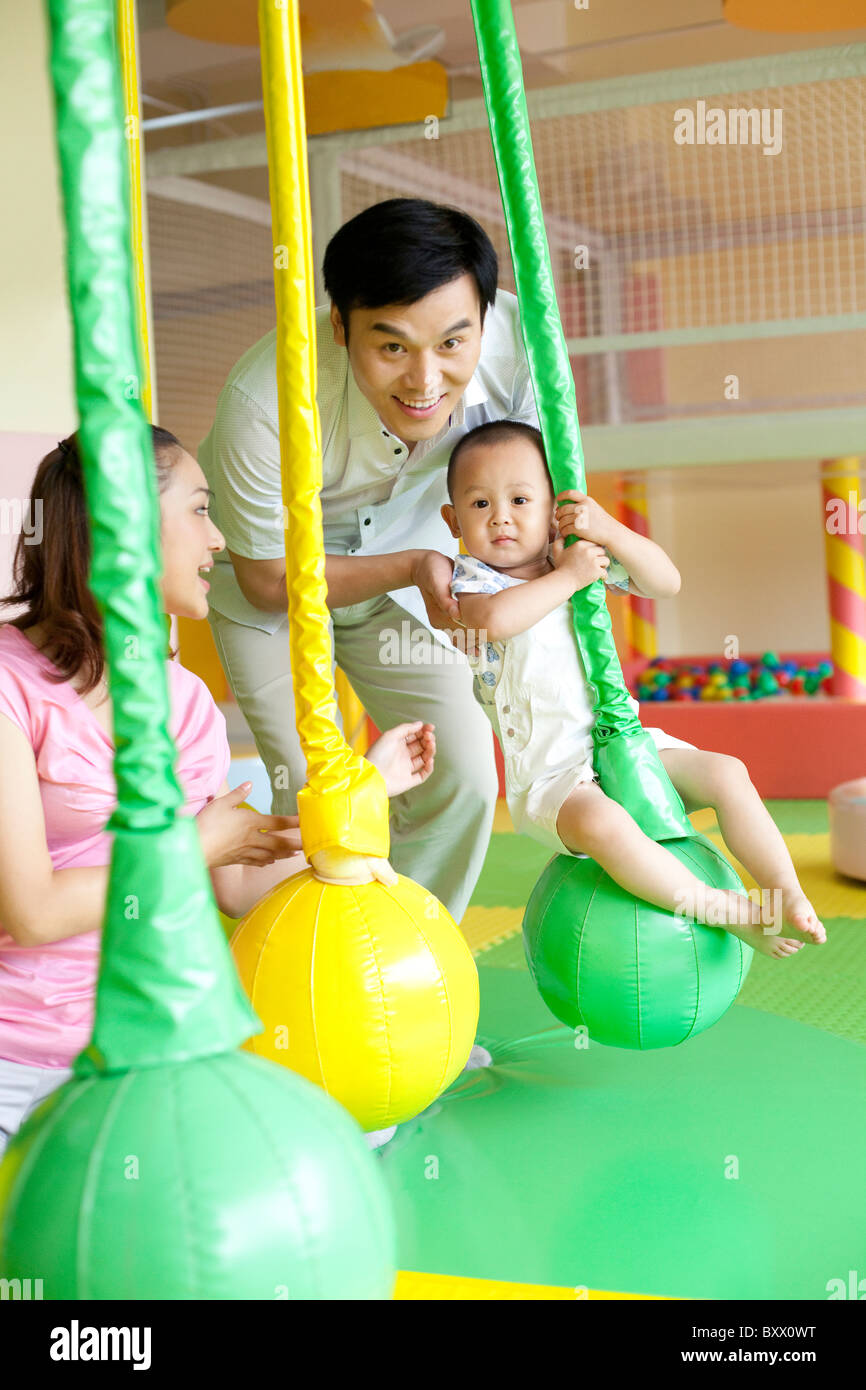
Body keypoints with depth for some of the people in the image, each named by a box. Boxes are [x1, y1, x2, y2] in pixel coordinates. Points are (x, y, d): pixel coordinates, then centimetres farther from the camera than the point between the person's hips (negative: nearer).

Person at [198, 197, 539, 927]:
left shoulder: (512, 341, -30)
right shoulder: (264, 400, -40)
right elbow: (267, 580, -23)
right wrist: (414, 567, -32)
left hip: (405, 553, 4)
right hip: (267, 573, -3)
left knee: (462, 779, -2)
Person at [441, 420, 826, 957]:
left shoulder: (584, 555, 11)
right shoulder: (469, 578, -3)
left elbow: (667, 582, 4)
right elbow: (495, 618, -28)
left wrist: (609, 530, -11)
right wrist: (568, 576, -18)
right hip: (550, 775, -5)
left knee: (727, 773, -11)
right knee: (602, 824, -35)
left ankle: (789, 897, -6)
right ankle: (727, 909, -28)